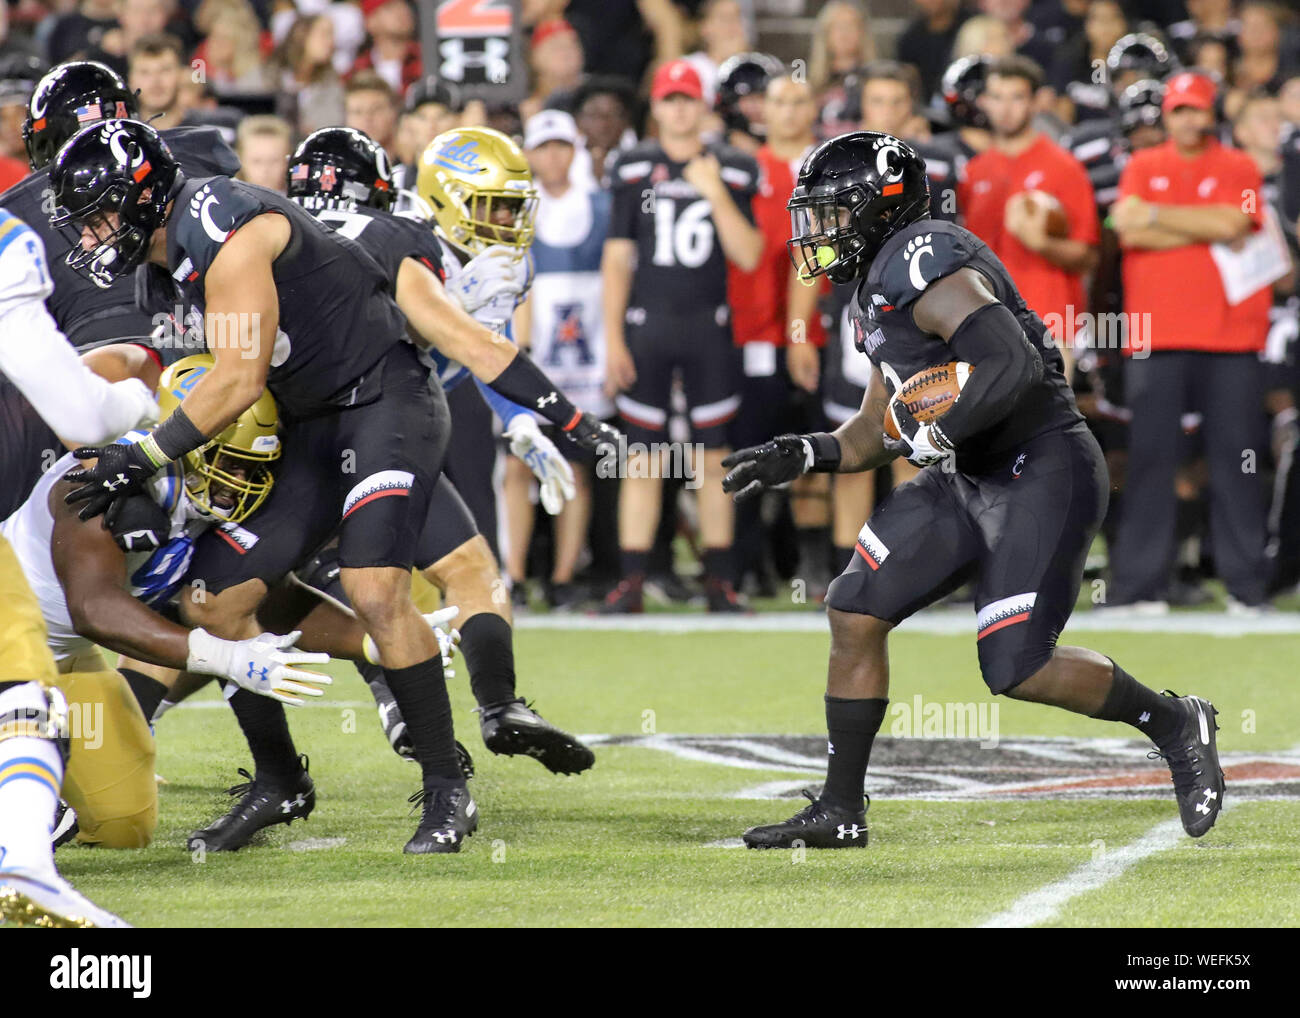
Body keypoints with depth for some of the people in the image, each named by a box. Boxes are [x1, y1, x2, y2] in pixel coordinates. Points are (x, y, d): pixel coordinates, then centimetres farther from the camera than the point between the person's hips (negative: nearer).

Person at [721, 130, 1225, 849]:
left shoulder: (923, 264, -16)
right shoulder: (882, 290, 17)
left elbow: (1012, 364, -28)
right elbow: (879, 432, 24)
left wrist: (938, 432, -23)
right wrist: (800, 457, 11)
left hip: (1043, 474, -10)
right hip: (969, 481, 10)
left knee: (1018, 669, -15)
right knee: (856, 614, 2)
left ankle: (1172, 723, 8)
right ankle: (839, 812, 10)